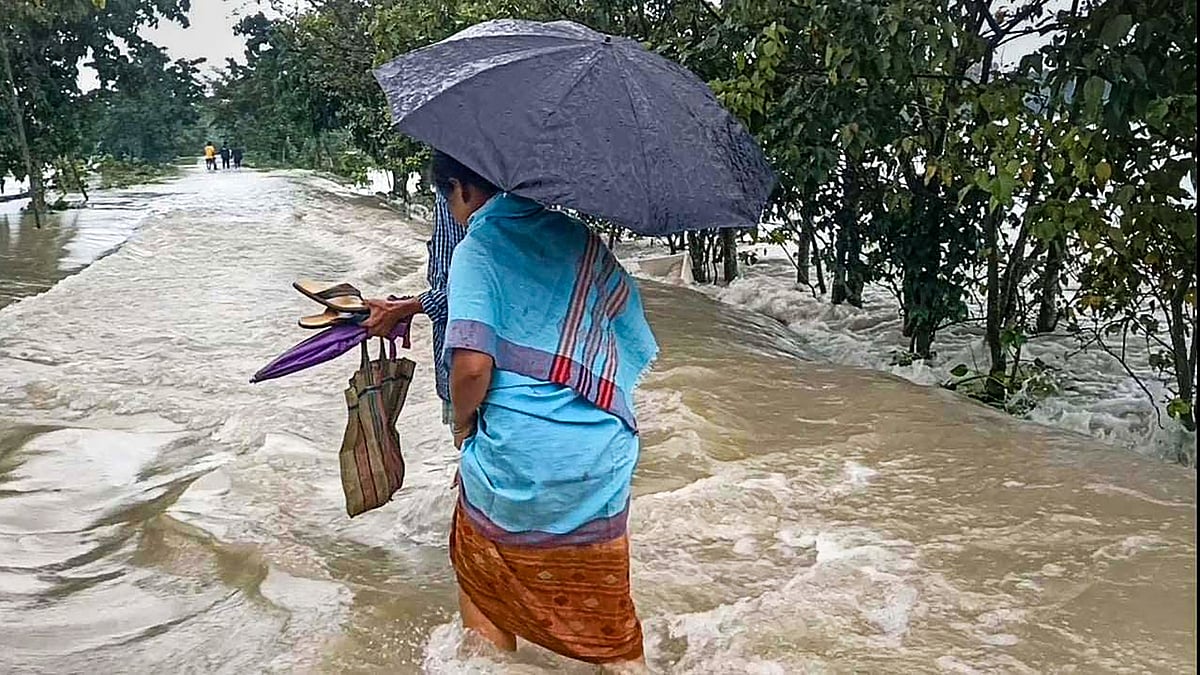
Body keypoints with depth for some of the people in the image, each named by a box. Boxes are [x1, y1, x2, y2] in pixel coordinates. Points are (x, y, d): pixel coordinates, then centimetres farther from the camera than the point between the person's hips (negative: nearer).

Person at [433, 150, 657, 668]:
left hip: (515, 457, -4)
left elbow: (472, 363, -22)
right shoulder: (580, 239, 7)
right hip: (604, 459, 4)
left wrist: (462, 423, -2)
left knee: (481, 577, 22)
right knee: (602, 595, 19)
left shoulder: (478, 249, -9)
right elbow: (633, 339, 11)